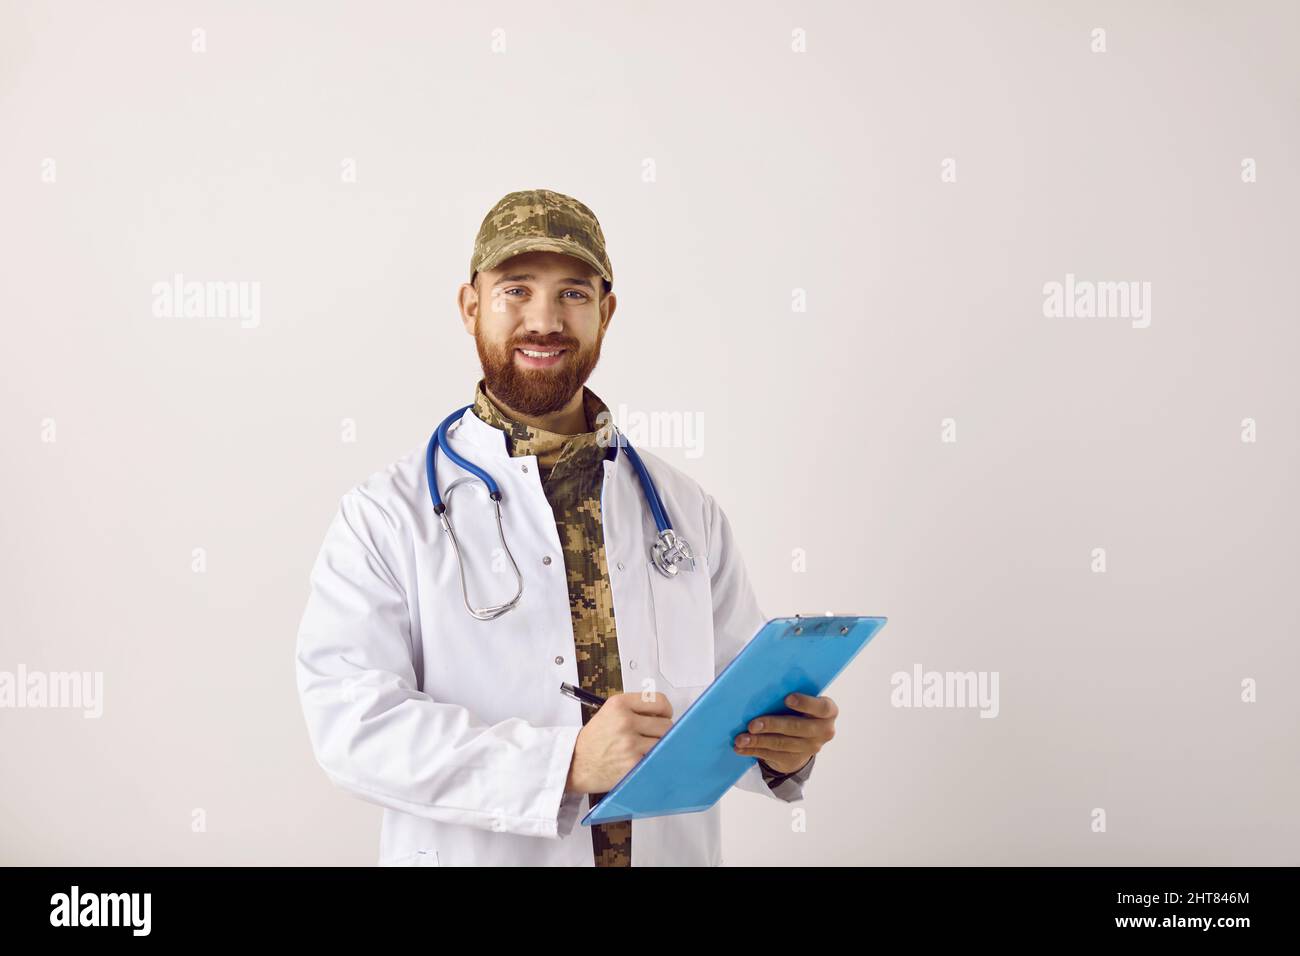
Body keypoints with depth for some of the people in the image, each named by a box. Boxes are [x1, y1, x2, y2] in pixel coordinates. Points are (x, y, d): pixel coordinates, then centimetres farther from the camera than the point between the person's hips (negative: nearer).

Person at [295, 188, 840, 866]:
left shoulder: (688, 512, 3)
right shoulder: (382, 516, -8)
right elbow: (351, 721, -19)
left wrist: (781, 744, -17)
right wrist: (566, 763, -28)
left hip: (673, 852, 3)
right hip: (473, 857, -3)